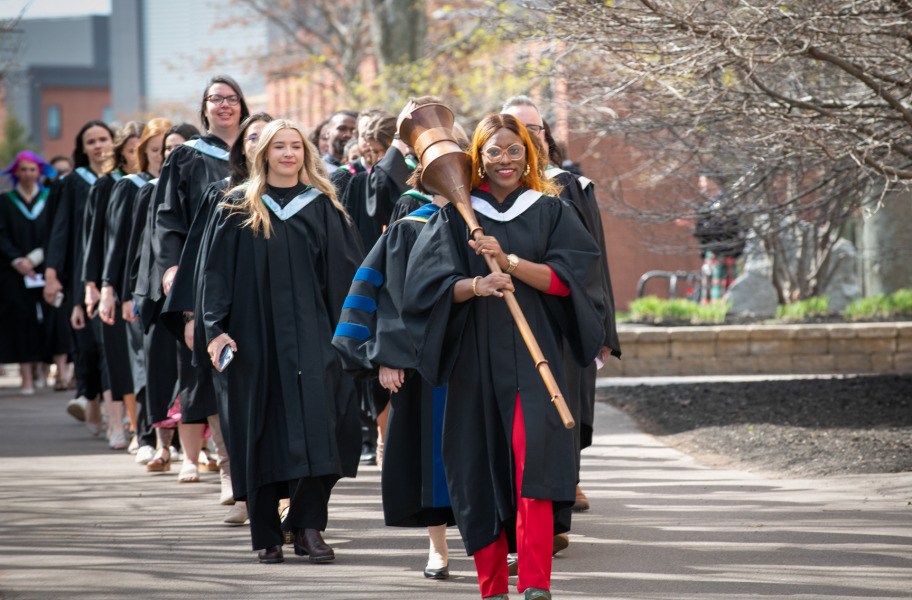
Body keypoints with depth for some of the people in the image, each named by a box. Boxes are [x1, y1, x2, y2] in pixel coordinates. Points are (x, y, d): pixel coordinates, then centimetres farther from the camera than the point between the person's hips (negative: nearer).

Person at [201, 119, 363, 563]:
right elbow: (218, 271, 4)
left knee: (317, 422, -14)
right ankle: (265, 535, 8)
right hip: (256, 334, 0)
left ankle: (309, 523, -12)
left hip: (311, 332, 0)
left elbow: (346, 272, 7)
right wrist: (217, 328, -6)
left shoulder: (322, 207, 9)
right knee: (263, 430, 1)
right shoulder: (239, 210, 7)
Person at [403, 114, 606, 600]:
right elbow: (428, 283, -1)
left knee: (533, 462, -17)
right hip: (474, 358, 1)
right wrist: (476, 285, -19)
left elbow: (569, 277, -2)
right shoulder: (455, 216, 9)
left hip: (534, 355, -1)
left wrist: (510, 261, -15)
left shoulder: (551, 212, 10)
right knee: (481, 470, 1)